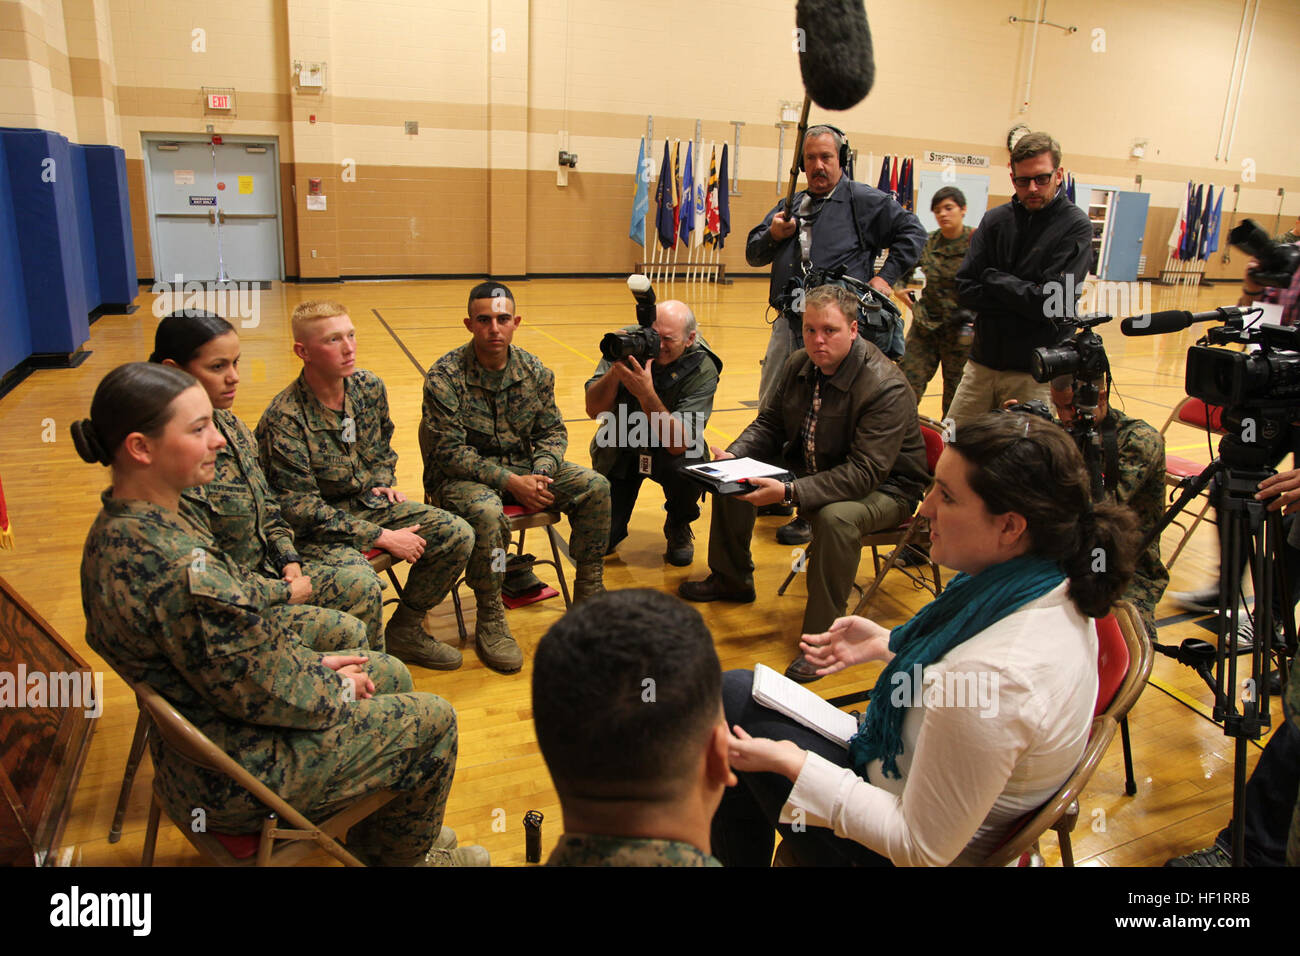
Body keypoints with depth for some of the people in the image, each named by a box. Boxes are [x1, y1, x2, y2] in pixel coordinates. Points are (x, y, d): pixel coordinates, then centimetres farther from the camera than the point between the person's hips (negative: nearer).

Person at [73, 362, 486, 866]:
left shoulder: (114, 527, -2)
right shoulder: (180, 568, -35)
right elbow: (257, 692, -26)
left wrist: (314, 661, 4)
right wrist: (339, 688, -7)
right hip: (235, 776, -9)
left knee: (391, 674, 21)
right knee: (431, 721, 5)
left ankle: (376, 834, 39)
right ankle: (400, 855, 33)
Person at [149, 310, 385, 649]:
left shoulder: (229, 424, 1)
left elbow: (266, 503, 14)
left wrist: (289, 558, 1)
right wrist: (286, 592, -14)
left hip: (265, 568, 9)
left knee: (363, 584, 1)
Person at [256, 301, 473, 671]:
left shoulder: (370, 386, -1)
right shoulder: (284, 419, -22)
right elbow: (300, 509, -22)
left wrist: (384, 482, 2)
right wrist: (381, 537, -22)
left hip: (369, 504, 7)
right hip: (317, 529, -7)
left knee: (458, 535, -8)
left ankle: (404, 631, 10)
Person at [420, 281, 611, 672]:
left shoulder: (534, 370, 1)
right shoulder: (445, 376, -15)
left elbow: (553, 431, 5)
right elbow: (449, 452, -19)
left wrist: (540, 474, -16)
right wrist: (510, 482, -25)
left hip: (523, 466, 5)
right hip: (462, 477, -5)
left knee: (595, 486, -12)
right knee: (487, 513, -38)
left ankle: (589, 595, 3)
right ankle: (490, 622, -20)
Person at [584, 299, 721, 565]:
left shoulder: (702, 370, -21)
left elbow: (677, 443, -31)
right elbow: (594, 410, -17)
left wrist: (646, 394, -42)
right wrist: (616, 370, -33)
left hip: (668, 451, -1)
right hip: (619, 448, 1)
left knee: (689, 464, -36)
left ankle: (678, 527, -1)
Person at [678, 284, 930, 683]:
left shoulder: (887, 387, -28)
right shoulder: (799, 365, -5)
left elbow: (865, 473, -34)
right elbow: (769, 423, 6)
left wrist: (790, 492, -42)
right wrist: (734, 455, -15)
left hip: (884, 487, -7)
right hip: (813, 466, 8)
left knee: (836, 517, -39)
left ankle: (821, 639, -23)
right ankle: (731, 579, 22)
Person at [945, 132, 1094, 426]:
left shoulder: (1075, 225, -5)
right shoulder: (996, 220, 7)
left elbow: (1052, 301, -15)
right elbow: (965, 290, -2)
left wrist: (993, 279, -6)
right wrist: (1023, 301, -13)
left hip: (1035, 373, -4)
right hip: (982, 363, 4)